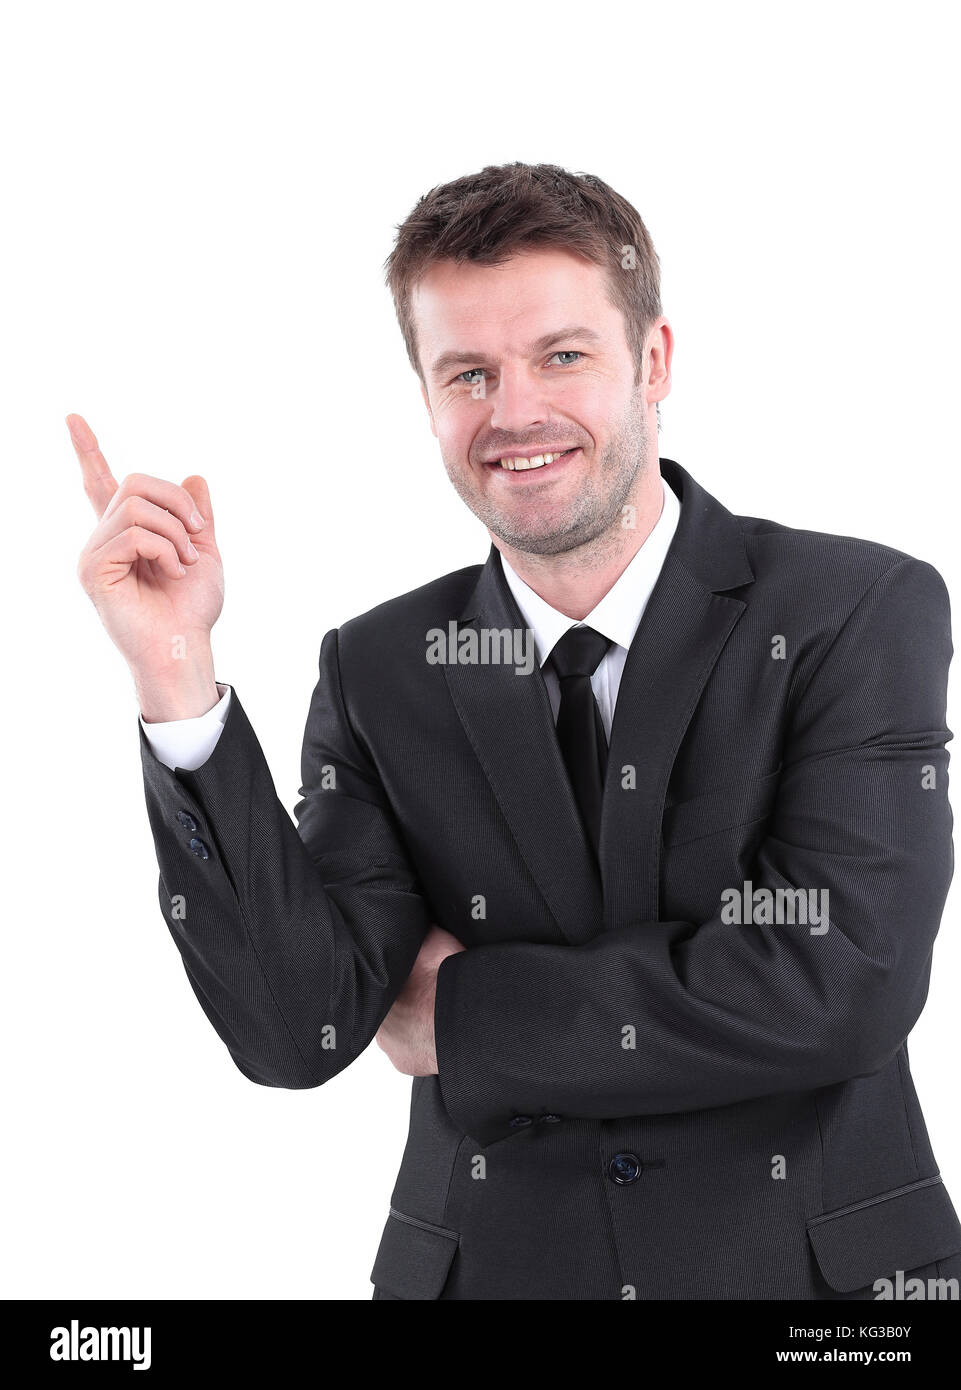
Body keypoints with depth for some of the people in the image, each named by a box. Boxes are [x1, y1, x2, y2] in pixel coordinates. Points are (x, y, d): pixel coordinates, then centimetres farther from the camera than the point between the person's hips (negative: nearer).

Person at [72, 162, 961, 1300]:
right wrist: (175, 673, -20)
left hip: (814, 1261, -1)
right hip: (492, 1262, 2)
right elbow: (299, 1034, -12)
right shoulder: (380, 675, -2)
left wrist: (467, 1011, -11)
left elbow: (841, 983, -20)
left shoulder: (866, 611, -10)